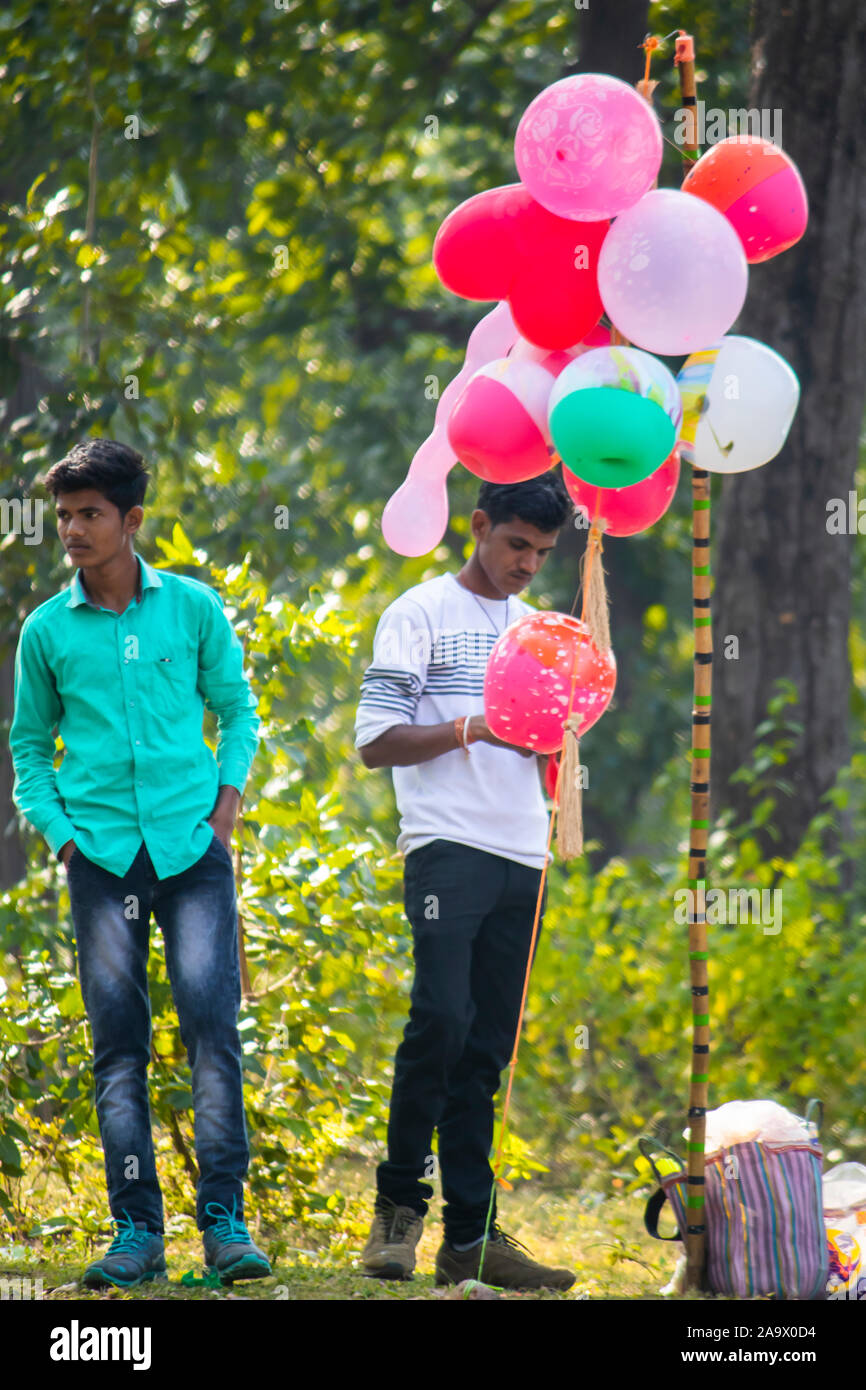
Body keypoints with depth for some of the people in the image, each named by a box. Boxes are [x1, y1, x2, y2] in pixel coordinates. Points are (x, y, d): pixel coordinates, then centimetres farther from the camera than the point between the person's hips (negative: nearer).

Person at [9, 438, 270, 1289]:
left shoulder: (192, 608, 6)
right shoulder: (47, 631, 7)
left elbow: (237, 709, 15)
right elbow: (29, 744, 16)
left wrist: (228, 797, 1)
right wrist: (59, 831, 3)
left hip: (192, 845, -1)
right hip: (102, 855, 1)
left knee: (212, 1025, -10)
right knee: (118, 1044, 0)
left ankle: (224, 1220, -8)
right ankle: (136, 1231, 3)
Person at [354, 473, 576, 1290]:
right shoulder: (419, 615, 3)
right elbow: (376, 743, -4)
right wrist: (471, 729, -16)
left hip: (522, 861, 6)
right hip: (449, 847, -6)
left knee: (487, 1047, 3)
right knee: (442, 1017, -21)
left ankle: (469, 1237, 2)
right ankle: (398, 1204, -8)